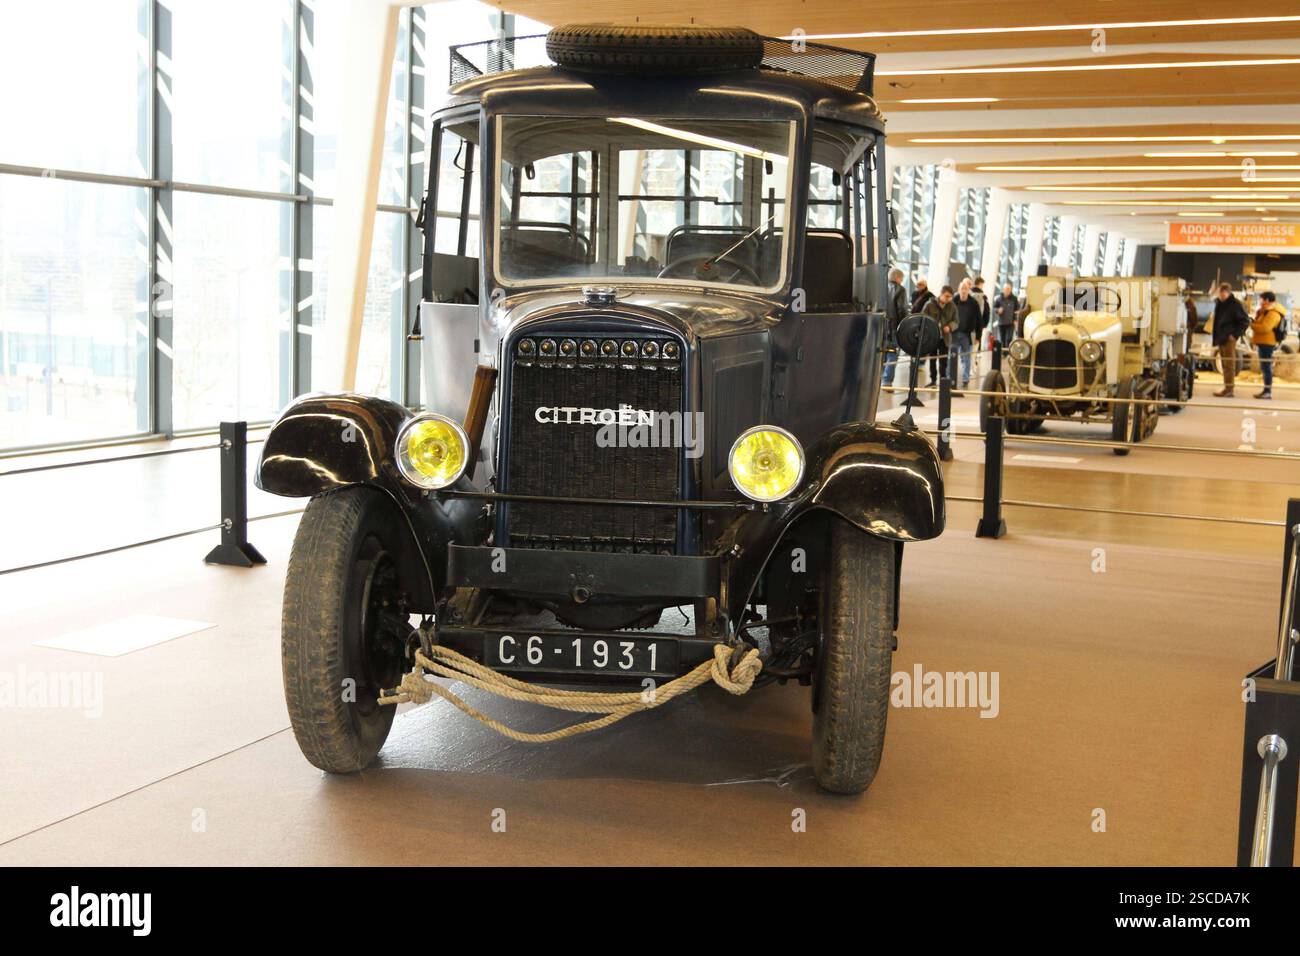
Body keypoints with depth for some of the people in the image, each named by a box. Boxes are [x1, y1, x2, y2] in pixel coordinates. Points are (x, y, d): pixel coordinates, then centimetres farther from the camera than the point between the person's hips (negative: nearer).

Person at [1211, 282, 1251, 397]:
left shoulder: (1235, 304, -11)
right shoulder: (1219, 303, 12)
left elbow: (1245, 321, -10)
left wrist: (1235, 334, -14)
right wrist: (1216, 338, 15)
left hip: (1229, 338, -8)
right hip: (1221, 338, 8)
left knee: (1229, 364, -7)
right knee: (1225, 364, 12)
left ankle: (1229, 389, -6)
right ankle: (1226, 387, 17)